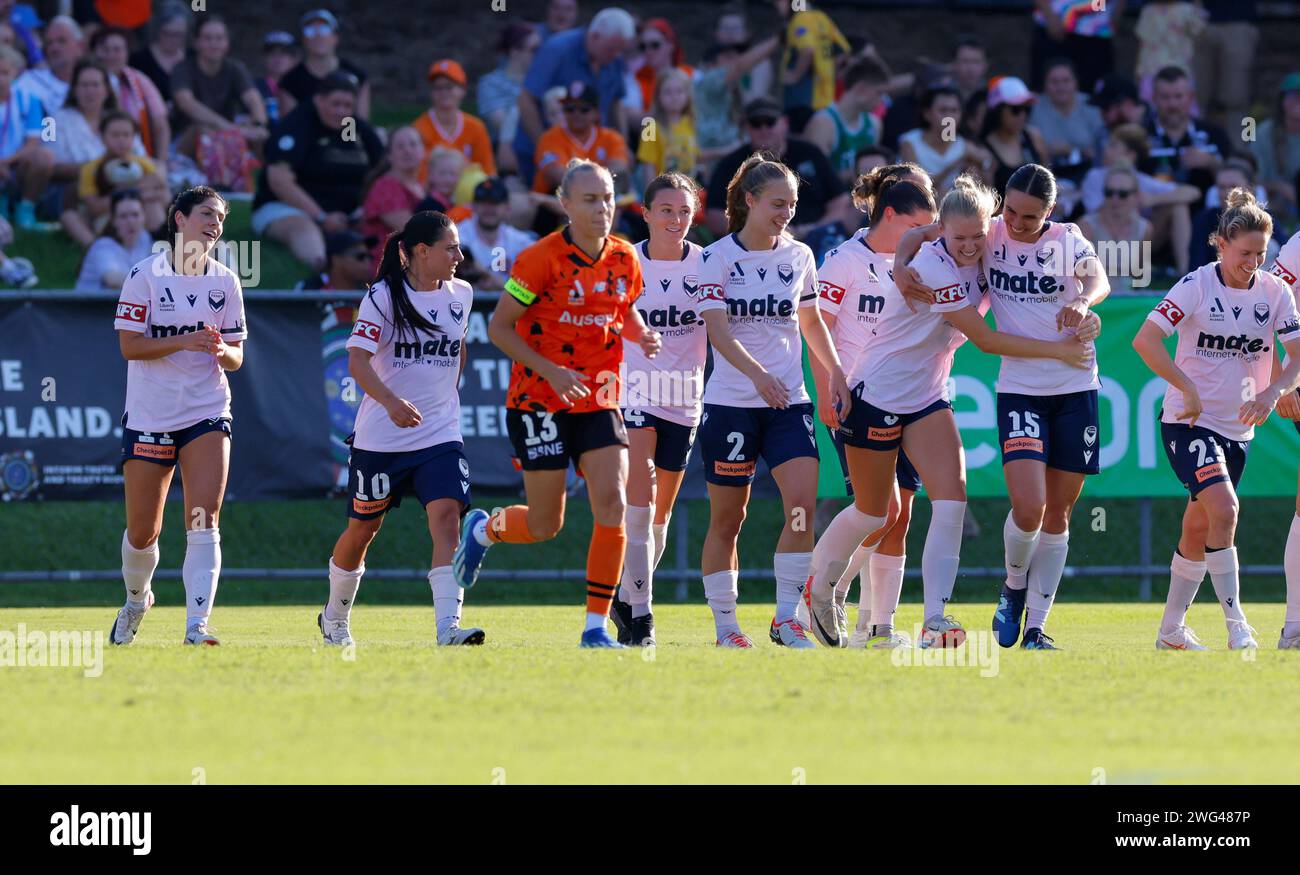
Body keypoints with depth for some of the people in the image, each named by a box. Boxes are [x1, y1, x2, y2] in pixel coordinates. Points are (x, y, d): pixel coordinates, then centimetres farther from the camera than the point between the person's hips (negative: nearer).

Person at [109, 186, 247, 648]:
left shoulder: (225, 281, 4)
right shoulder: (145, 275, -5)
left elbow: (236, 357, 7)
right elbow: (130, 346, -9)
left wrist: (222, 350, -17)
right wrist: (184, 341, -22)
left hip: (207, 414, 2)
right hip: (148, 415, -1)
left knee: (204, 522, -15)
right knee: (142, 531, 7)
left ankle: (197, 626, -19)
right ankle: (136, 600, 36)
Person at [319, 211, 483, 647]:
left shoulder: (460, 295, 5)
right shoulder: (384, 296, -11)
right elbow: (357, 359, -20)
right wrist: (391, 402, -35)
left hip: (440, 433, 3)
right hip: (380, 436, -3)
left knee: (446, 514, -19)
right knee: (363, 528, 11)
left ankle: (448, 627, -27)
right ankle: (335, 618, 35)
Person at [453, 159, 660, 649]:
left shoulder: (624, 259, 2)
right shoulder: (541, 259, -14)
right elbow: (499, 328, -10)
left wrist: (642, 335, -2)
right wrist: (551, 371, -21)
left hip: (598, 401, 4)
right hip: (540, 401, -4)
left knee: (612, 506, -12)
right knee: (545, 526, 1)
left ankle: (597, 626, -5)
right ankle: (482, 529, 36)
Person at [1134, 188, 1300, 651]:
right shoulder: (1198, 284, -13)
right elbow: (1146, 340, -20)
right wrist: (1188, 390, -24)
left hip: (1237, 428, 5)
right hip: (1189, 421, -5)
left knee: (1198, 531, 13)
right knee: (1224, 509, -23)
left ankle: (1171, 631, 27)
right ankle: (1236, 627, -20)